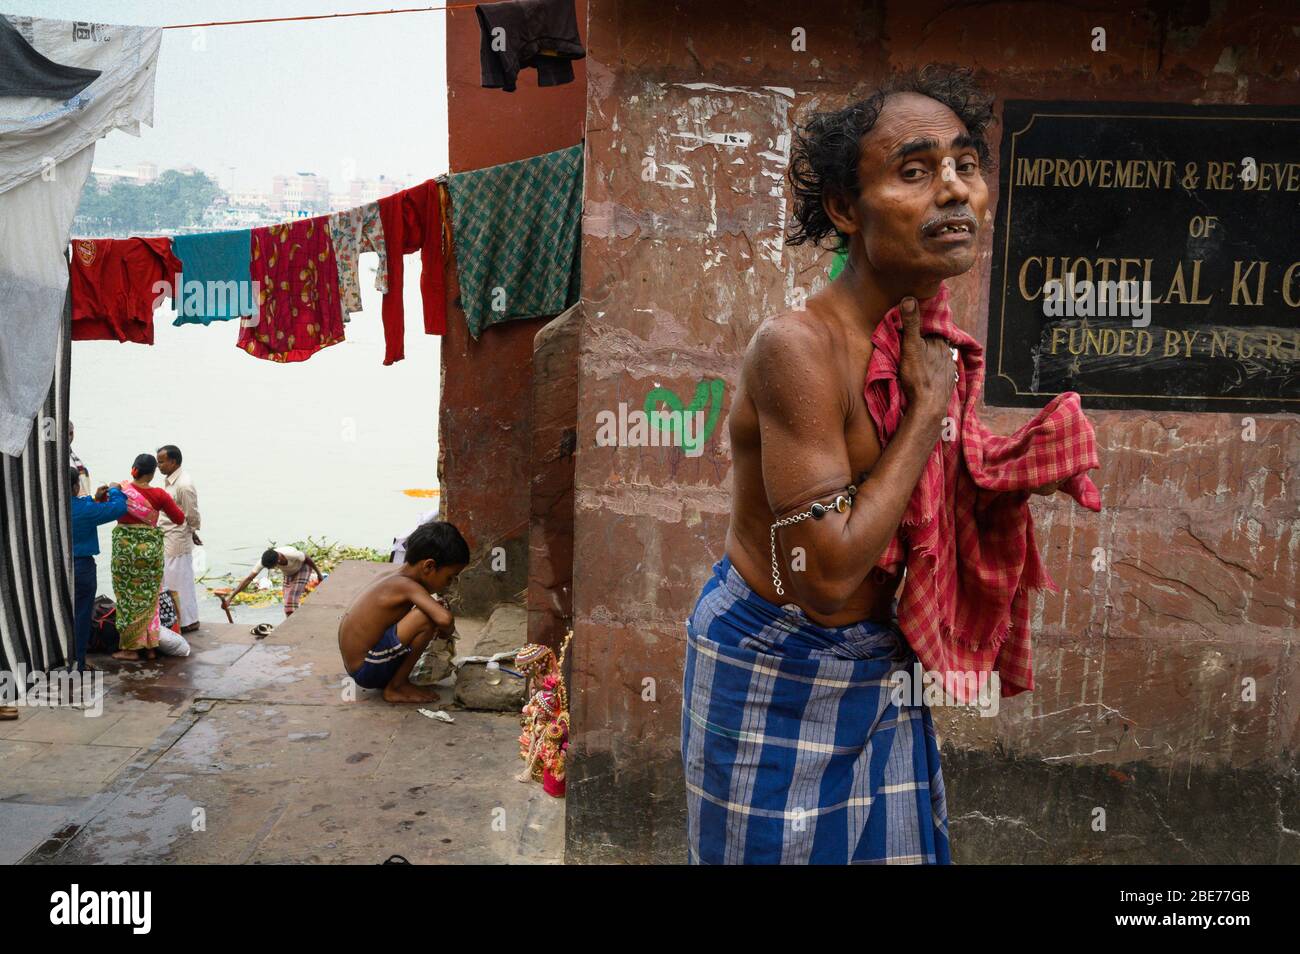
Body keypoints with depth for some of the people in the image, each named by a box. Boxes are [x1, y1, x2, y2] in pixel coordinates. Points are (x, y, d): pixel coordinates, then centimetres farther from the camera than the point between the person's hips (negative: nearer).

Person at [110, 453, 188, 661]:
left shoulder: (120, 491, -7)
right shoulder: (159, 495, -8)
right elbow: (180, 518, 0)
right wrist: (166, 503, 16)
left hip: (124, 546, -1)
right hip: (151, 547, 1)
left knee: (128, 597, 9)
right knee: (149, 597, 13)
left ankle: (131, 648, 12)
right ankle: (150, 647, 18)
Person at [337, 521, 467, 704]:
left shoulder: (391, 577, 7)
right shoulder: (408, 585, -18)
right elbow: (444, 619, -31)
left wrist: (432, 605, 8)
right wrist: (446, 631, -7)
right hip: (368, 671, -10)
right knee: (426, 619, -21)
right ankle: (396, 687, -6)